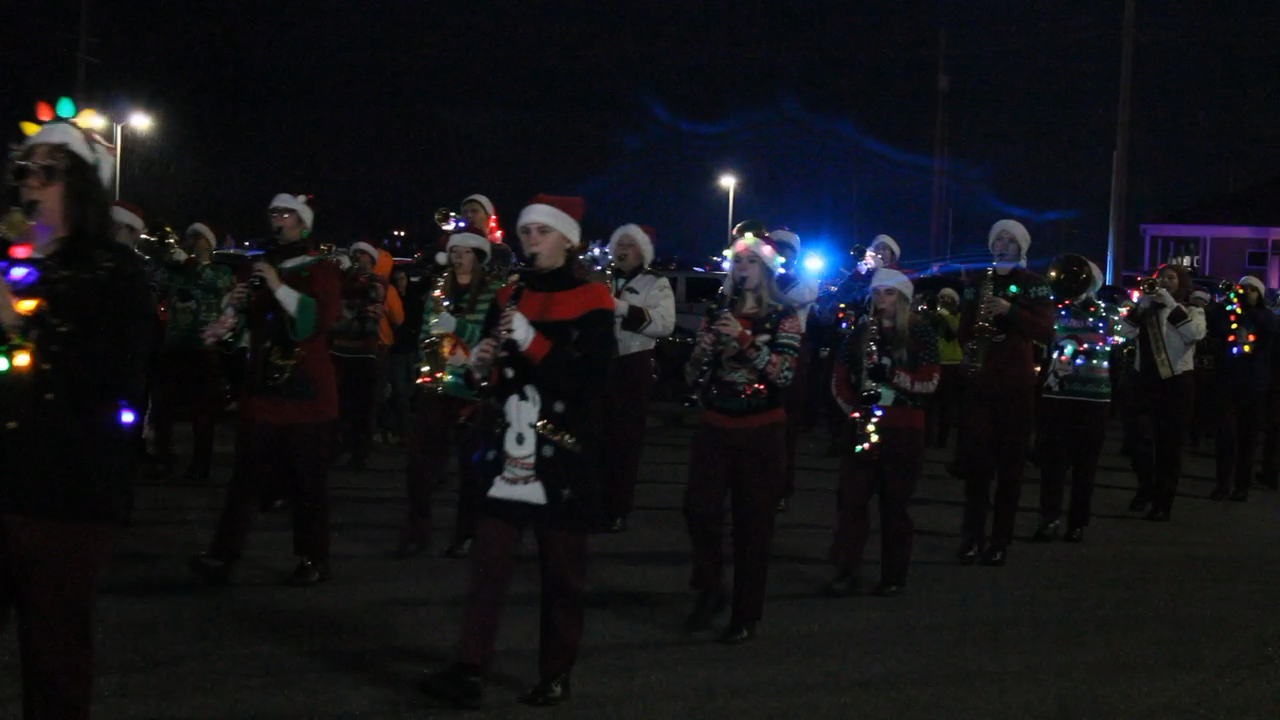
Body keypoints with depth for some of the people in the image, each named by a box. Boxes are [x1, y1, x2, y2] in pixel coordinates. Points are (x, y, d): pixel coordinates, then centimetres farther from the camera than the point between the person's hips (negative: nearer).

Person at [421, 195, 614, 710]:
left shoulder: (592, 300, -3)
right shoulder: (508, 297, 12)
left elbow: (592, 381, -14)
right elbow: (494, 383, 16)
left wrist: (533, 343, -22)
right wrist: (481, 368, -8)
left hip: (565, 458, -4)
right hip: (508, 452, 4)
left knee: (561, 573, 5)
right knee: (488, 564, -4)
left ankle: (556, 675, 16)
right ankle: (469, 673, -5)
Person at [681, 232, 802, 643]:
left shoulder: (783, 317, 0)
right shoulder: (717, 315, 9)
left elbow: (784, 373, -14)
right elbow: (693, 378, 8)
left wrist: (745, 340, -23)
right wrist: (705, 348, -12)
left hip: (761, 434, -2)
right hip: (715, 428, 3)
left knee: (753, 524, 0)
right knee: (699, 508, -13)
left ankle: (746, 616, 10)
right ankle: (709, 591, 9)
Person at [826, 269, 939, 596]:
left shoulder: (920, 332, 0)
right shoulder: (860, 331, 9)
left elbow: (931, 380, -6)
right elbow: (840, 377, 10)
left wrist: (894, 375, -21)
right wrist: (852, 406, -7)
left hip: (903, 428, -3)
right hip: (862, 424, 3)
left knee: (895, 504, 3)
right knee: (851, 499, -2)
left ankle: (894, 576, 11)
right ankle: (847, 570, 3)